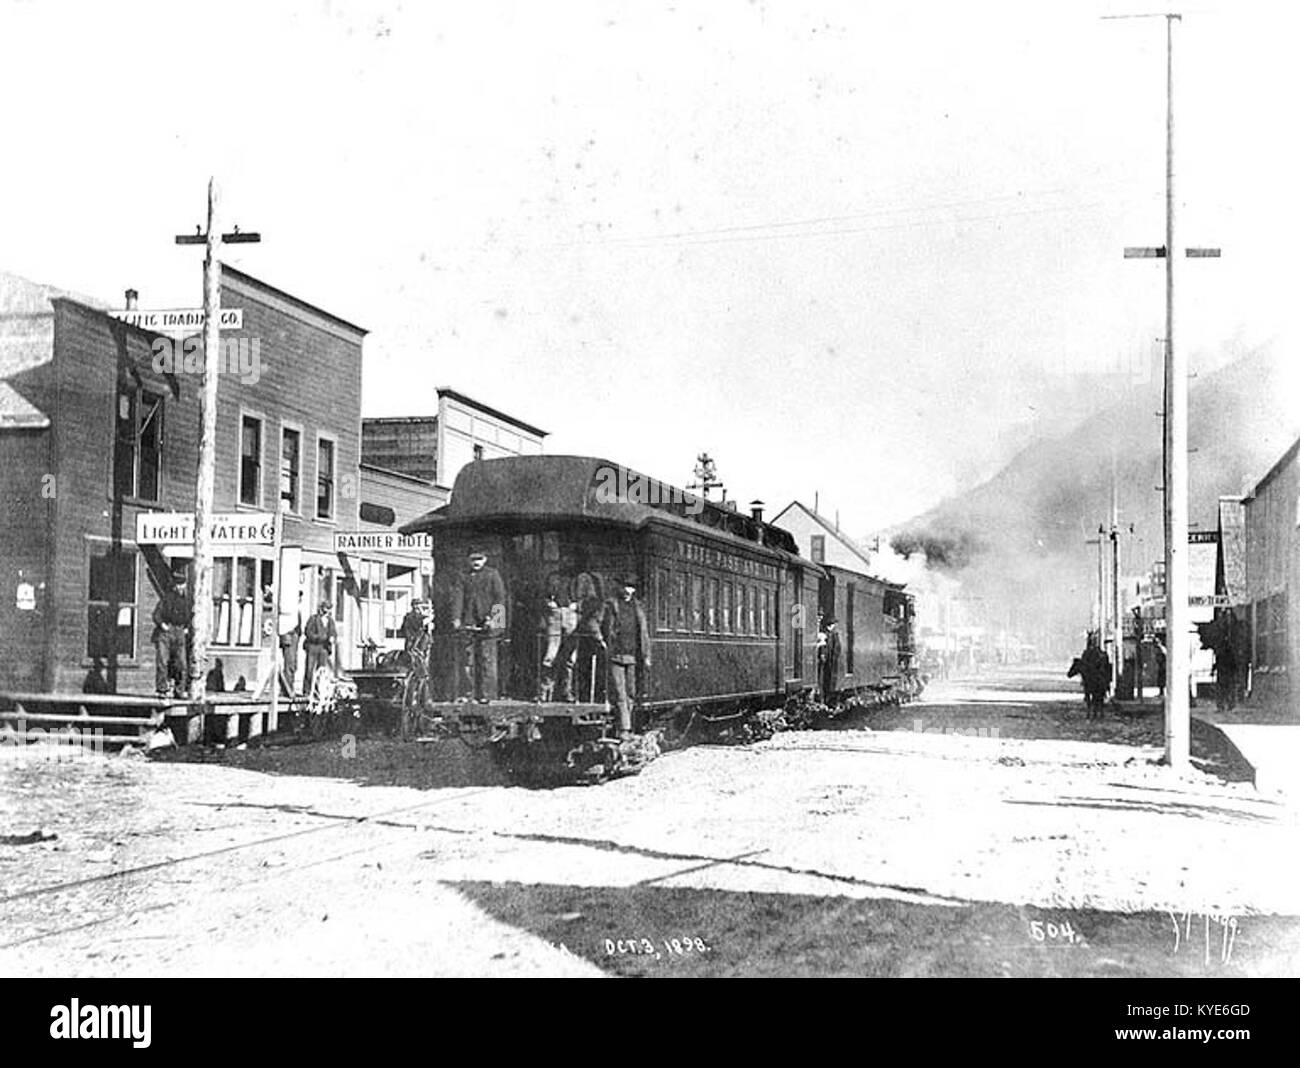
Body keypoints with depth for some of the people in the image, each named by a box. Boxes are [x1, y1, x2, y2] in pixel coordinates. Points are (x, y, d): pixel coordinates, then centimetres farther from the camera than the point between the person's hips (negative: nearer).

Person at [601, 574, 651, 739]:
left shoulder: (638, 608, 12)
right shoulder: (612, 605, 3)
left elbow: (644, 633, 14)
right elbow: (606, 628, 2)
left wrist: (646, 657, 10)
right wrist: (608, 649, -6)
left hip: (633, 656, 4)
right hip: (616, 655, -4)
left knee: (630, 693, 7)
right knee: (619, 693, -8)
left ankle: (626, 727, 16)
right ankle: (624, 729, -10)